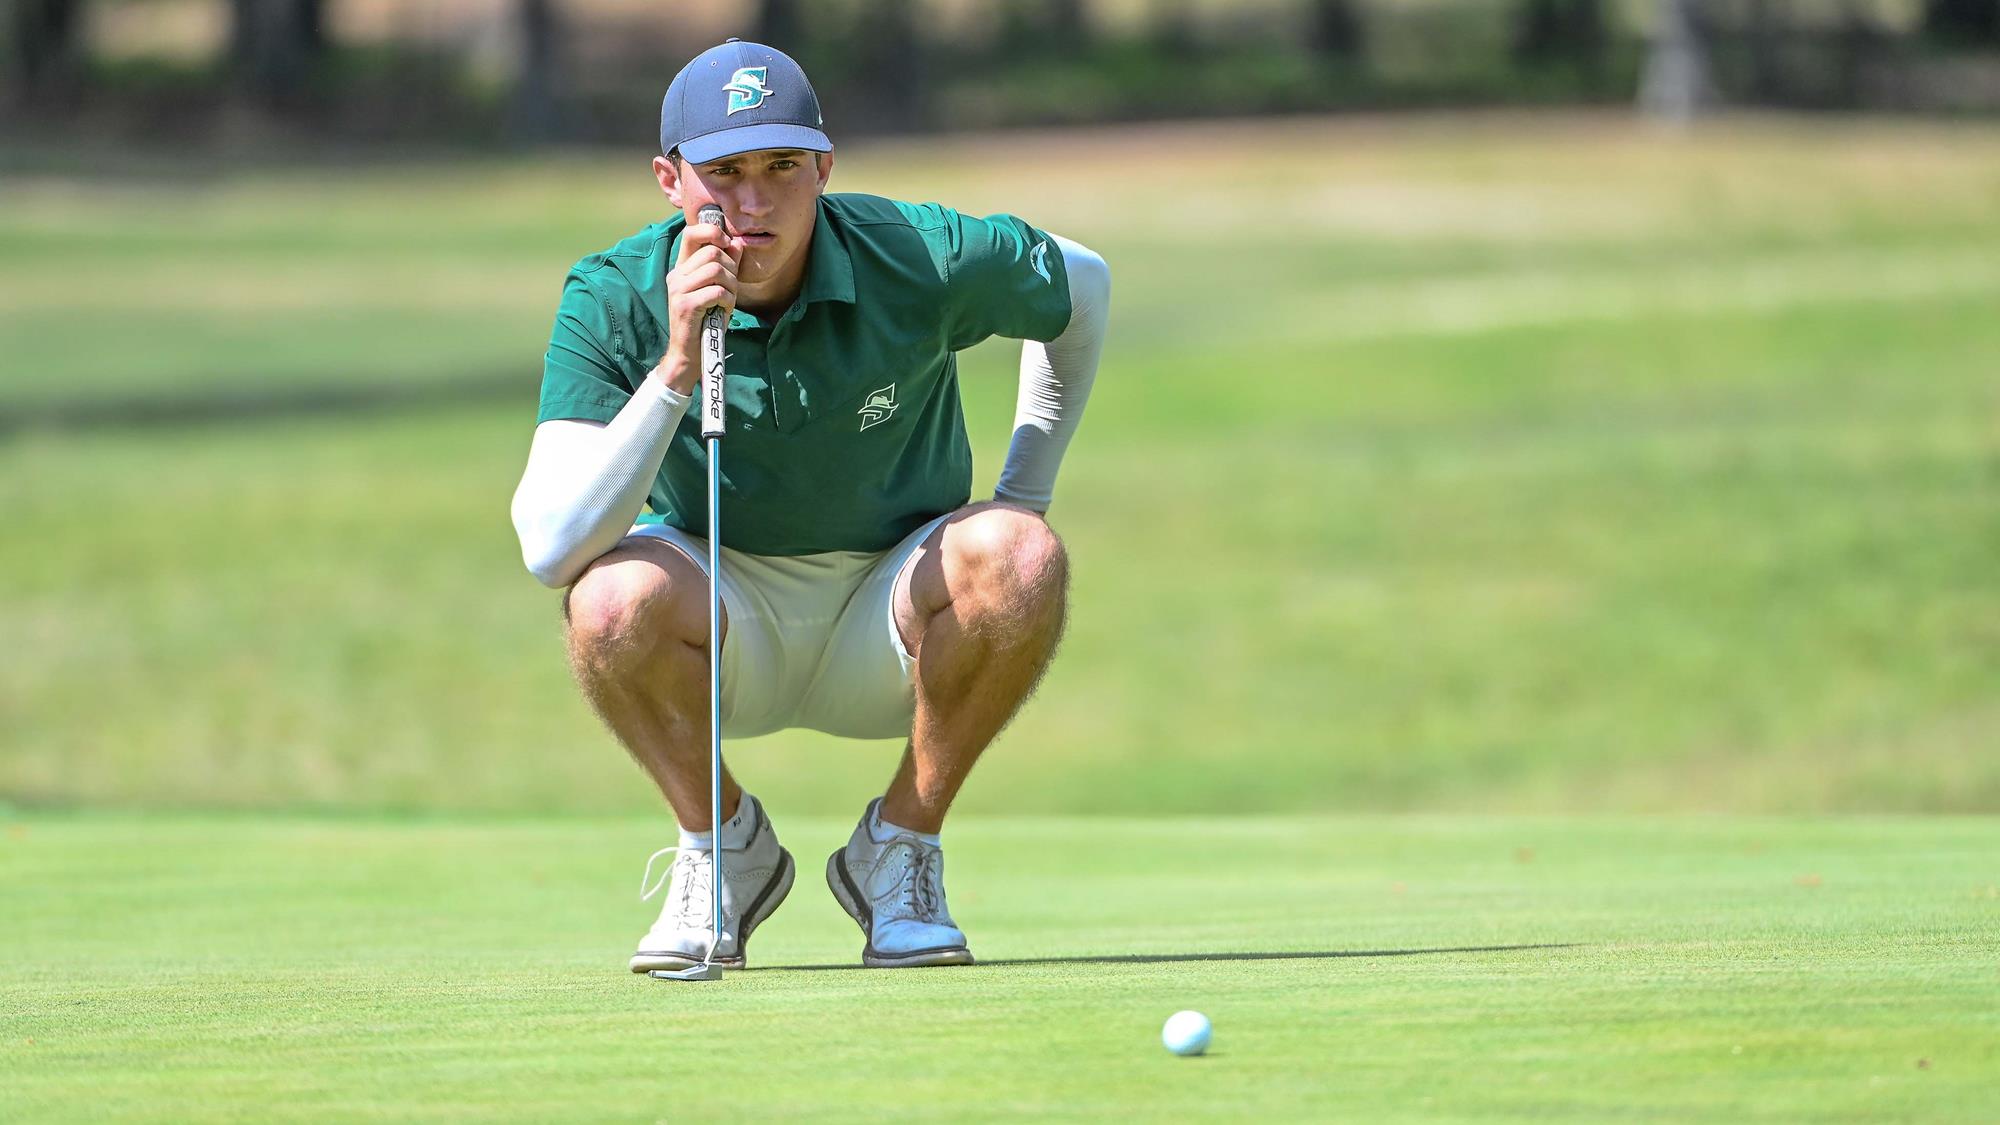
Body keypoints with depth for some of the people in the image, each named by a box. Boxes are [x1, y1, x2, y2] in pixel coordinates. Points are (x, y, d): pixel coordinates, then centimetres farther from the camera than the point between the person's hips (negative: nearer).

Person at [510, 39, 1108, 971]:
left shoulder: (920, 260, -20)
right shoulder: (614, 299, -20)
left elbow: (1080, 284, 4)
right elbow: (551, 549, -31)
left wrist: (1024, 492, 3)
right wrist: (674, 372, -40)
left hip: (887, 628, 1)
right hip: (720, 630, -1)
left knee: (1020, 558, -31)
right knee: (614, 594, -34)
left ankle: (899, 850, -7)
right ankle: (724, 847, -5)